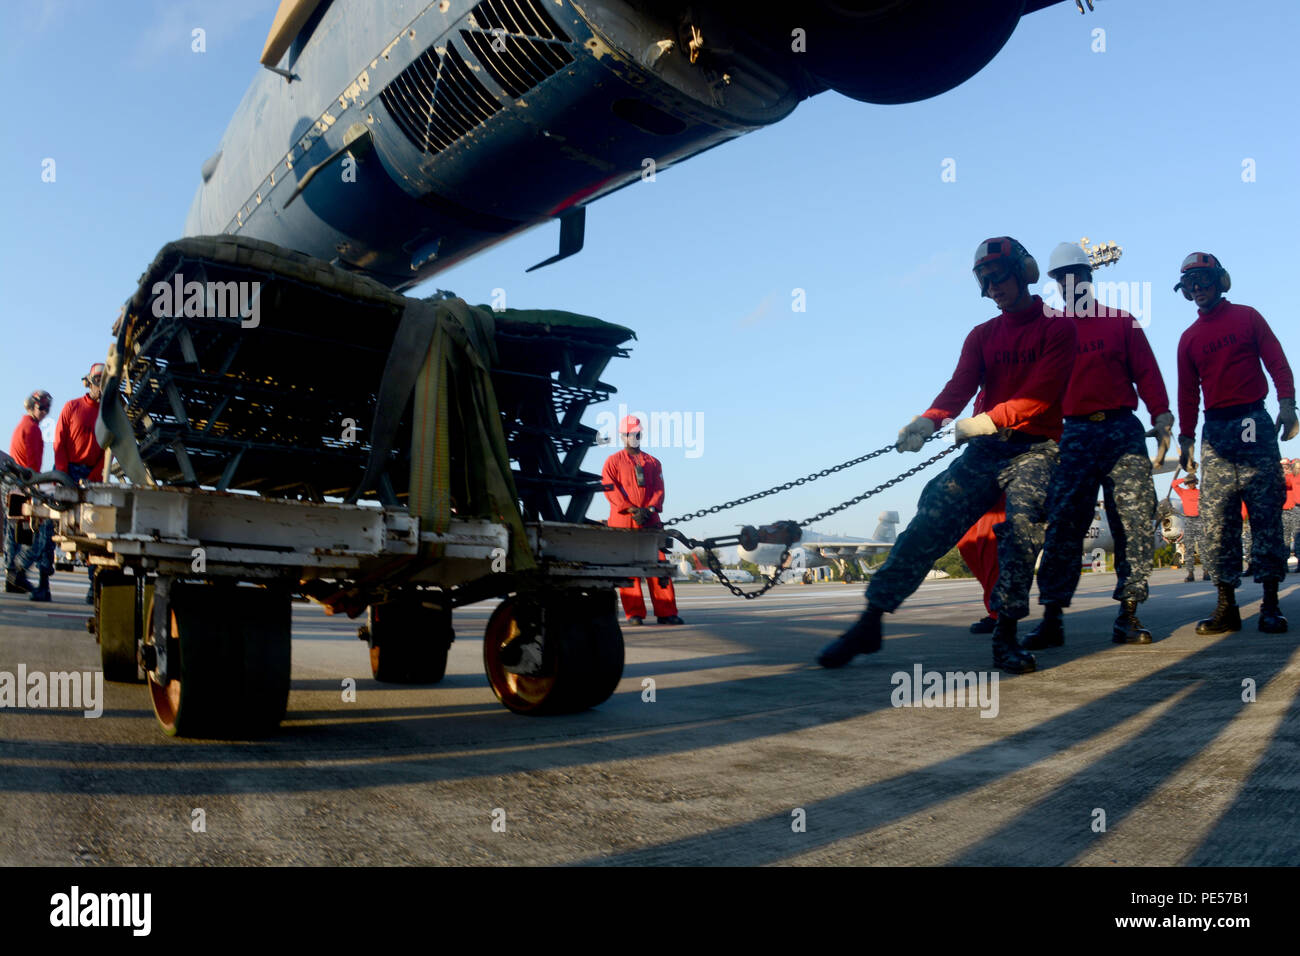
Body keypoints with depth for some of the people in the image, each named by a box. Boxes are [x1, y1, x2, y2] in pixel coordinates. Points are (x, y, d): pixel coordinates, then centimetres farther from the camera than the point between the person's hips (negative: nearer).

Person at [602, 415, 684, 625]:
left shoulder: (653, 462, 19)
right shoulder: (613, 461, 10)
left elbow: (659, 489, 11)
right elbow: (610, 489, -2)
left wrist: (650, 508, -8)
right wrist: (632, 509, -12)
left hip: (650, 519, 2)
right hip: (623, 521, -2)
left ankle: (665, 612, -1)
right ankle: (634, 613, 0)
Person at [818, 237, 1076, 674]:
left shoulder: (1058, 327, 3)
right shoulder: (982, 335, 17)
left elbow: (1042, 391, -12)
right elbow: (960, 384, 0)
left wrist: (990, 420, -25)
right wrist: (928, 421, -21)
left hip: (1035, 447, -3)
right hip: (985, 449, 3)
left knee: (1024, 518, -29)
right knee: (931, 520, -11)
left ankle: (1006, 637, -21)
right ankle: (870, 623, -11)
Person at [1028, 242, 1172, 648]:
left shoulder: (1121, 322, 12)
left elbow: (1146, 371, 6)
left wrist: (1161, 416, -7)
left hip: (1122, 431, 1)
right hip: (1075, 433, 0)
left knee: (1136, 520, -4)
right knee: (1063, 522, -9)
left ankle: (1128, 614, 3)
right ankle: (1052, 618, -8)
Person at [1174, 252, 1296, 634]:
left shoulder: (1247, 317, 10)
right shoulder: (1189, 337, 16)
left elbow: (1277, 363, 3)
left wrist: (1287, 406, -12)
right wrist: (1186, 437, 9)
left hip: (1254, 423, -2)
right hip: (1215, 430, 2)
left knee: (1266, 511, -5)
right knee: (1218, 519, -5)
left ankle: (1270, 604, -4)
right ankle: (1226, 606, -4)